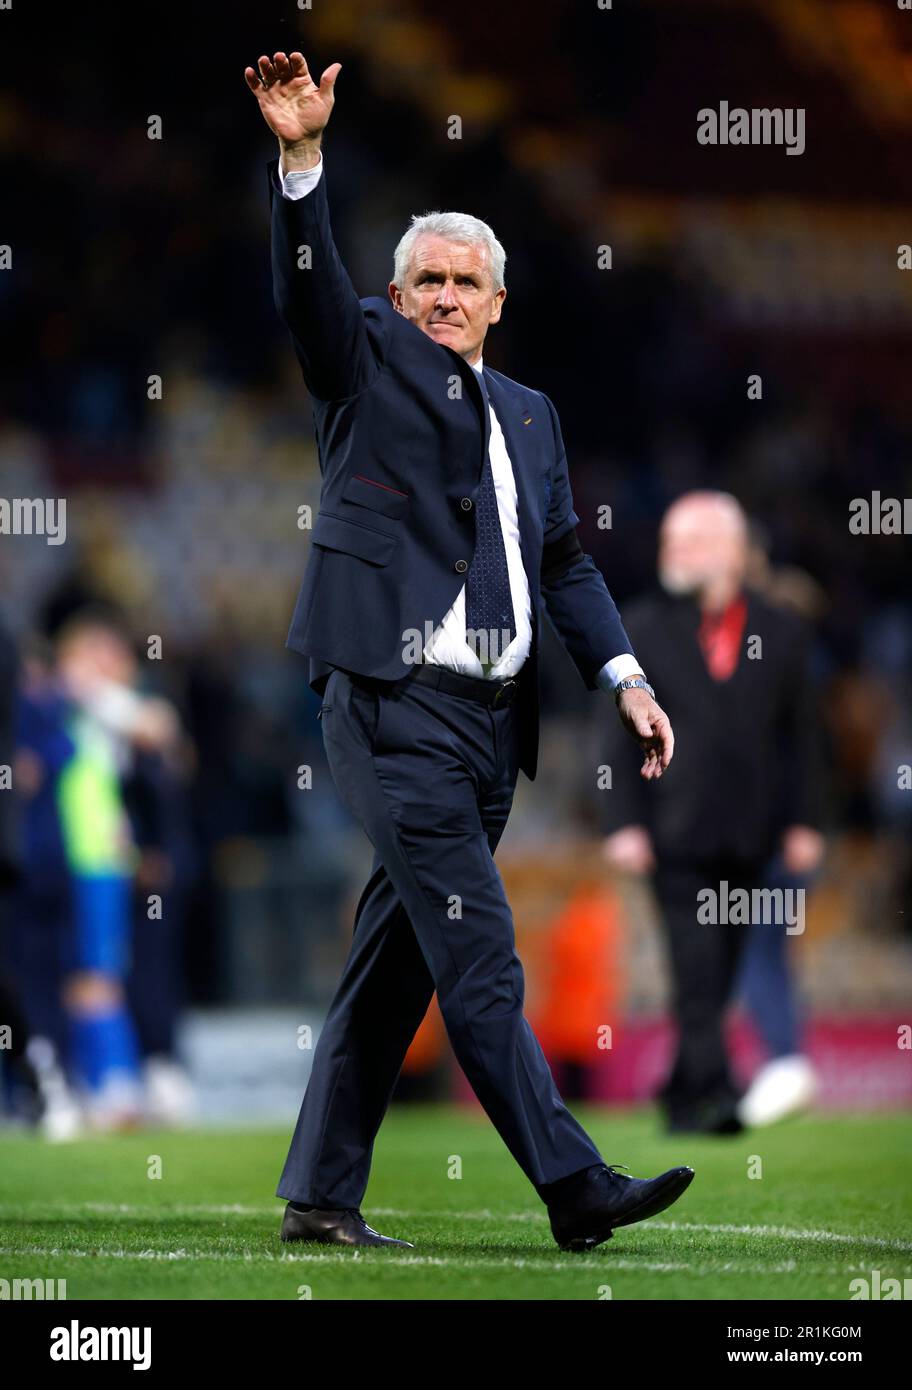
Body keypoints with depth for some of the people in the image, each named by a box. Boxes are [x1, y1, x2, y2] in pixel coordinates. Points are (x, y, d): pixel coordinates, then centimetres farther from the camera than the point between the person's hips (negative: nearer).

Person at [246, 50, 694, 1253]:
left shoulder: (530, 417, 22)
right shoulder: (368, 367, 6)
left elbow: (566, 562, 21)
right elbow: (309, 290, -11)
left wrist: (626, 680, 8)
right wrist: (301, 158, -26)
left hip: (491, 721, 6)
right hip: (397, 704, -6)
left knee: (396, 963, 7)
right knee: (479, 959, -12)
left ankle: (321, 1193, 12)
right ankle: (575, 1187, -17)